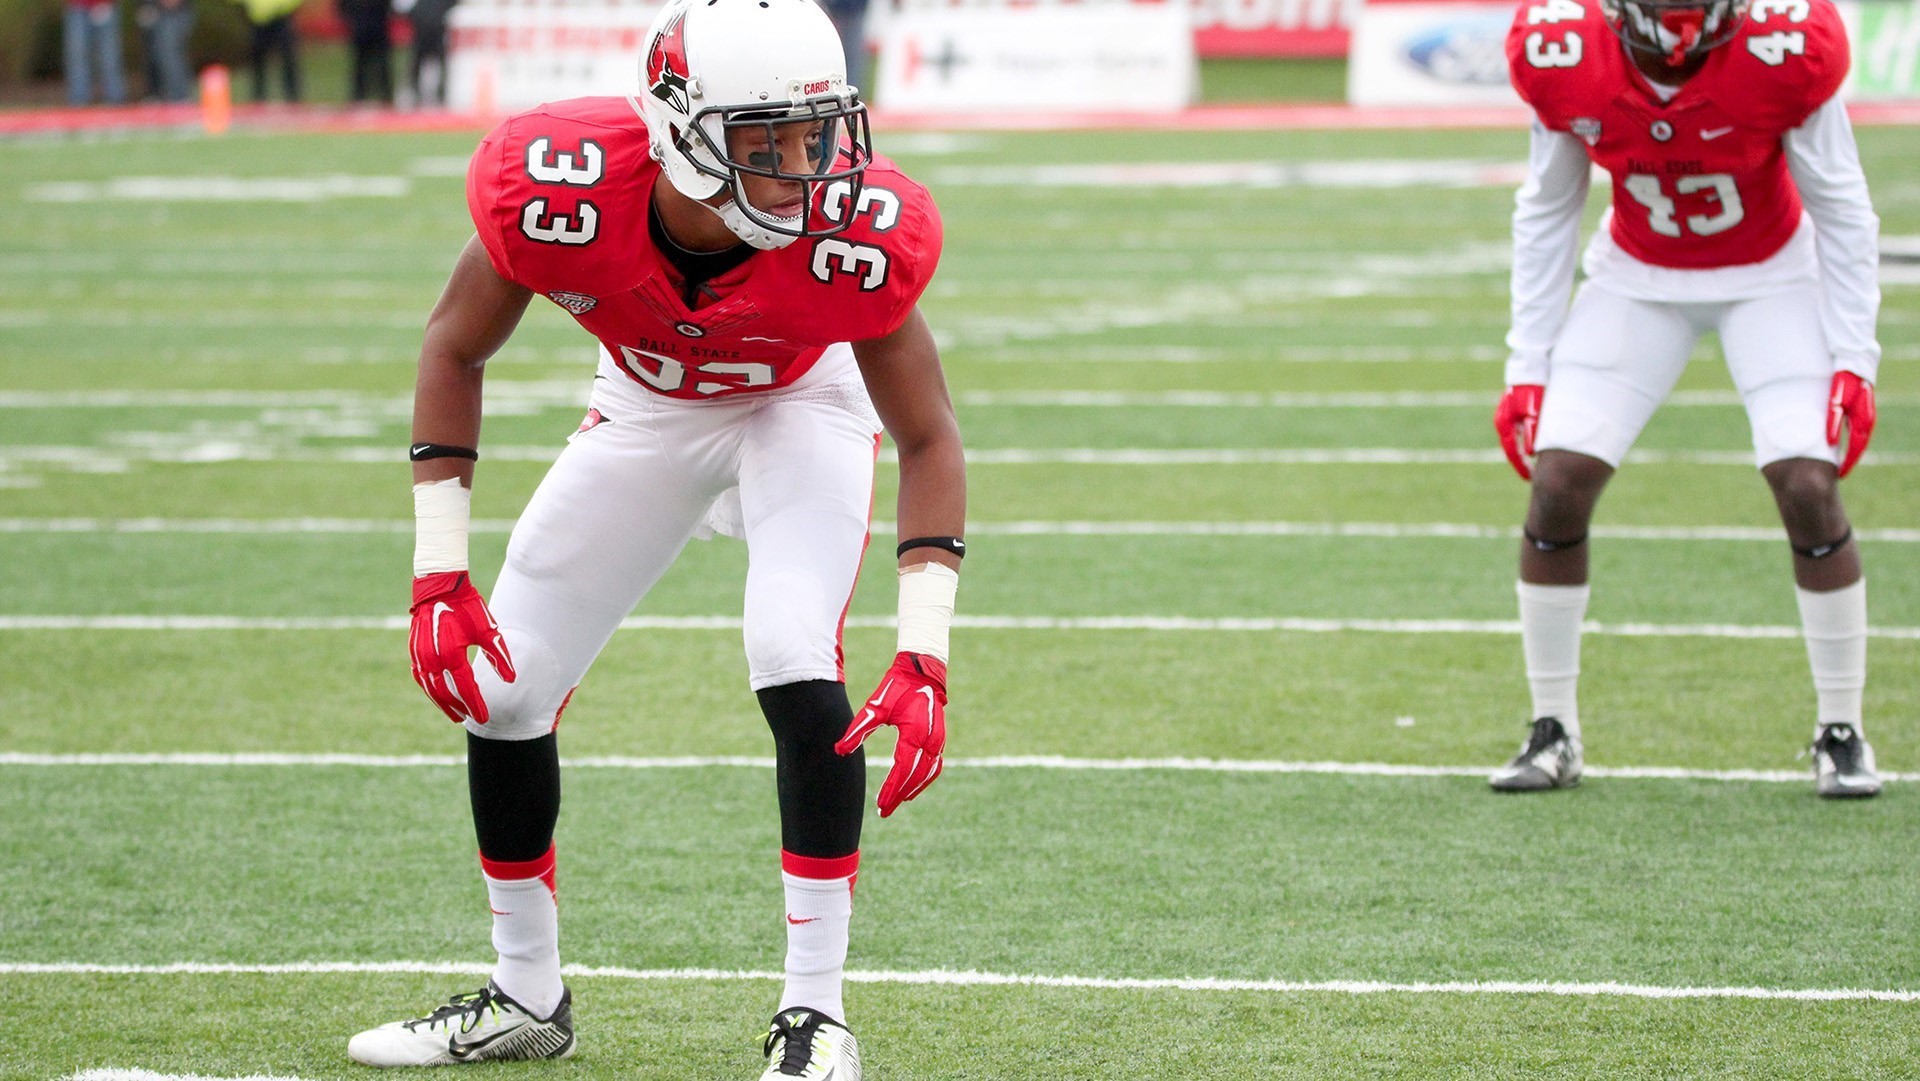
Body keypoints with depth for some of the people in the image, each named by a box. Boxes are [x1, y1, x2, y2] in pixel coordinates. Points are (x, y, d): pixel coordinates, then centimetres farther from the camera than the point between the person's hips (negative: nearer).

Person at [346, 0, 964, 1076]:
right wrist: (440, 570, -19)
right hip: (646, 411, 3)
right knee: (498, 688, 1)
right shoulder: (560, 191, -35)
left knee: (798, 666, -26)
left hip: (799, 404, -3)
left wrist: (923, 654, -32)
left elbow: (929, 439, -22)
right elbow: (456, 348, -15)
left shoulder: (854, 235, -37)